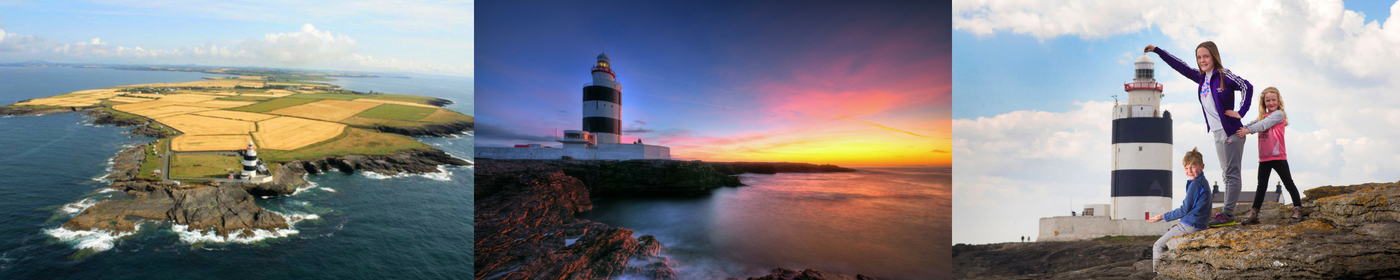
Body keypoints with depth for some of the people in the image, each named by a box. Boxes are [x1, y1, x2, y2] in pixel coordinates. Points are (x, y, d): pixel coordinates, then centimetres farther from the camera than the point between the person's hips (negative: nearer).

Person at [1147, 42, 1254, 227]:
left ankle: (1227, 214, -11)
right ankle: (1228, 214, 6)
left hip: (1230, 132, -8)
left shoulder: (1223, 75, -7)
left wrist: (1241, 112, -16)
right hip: (1217, 133, 8)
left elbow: (1247, 86, -15)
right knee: (1227, 174, 7)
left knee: (1232, 174, -7)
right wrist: (1157, 51, 22)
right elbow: (1181, 67, 21)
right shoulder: (1201, 77, 13)